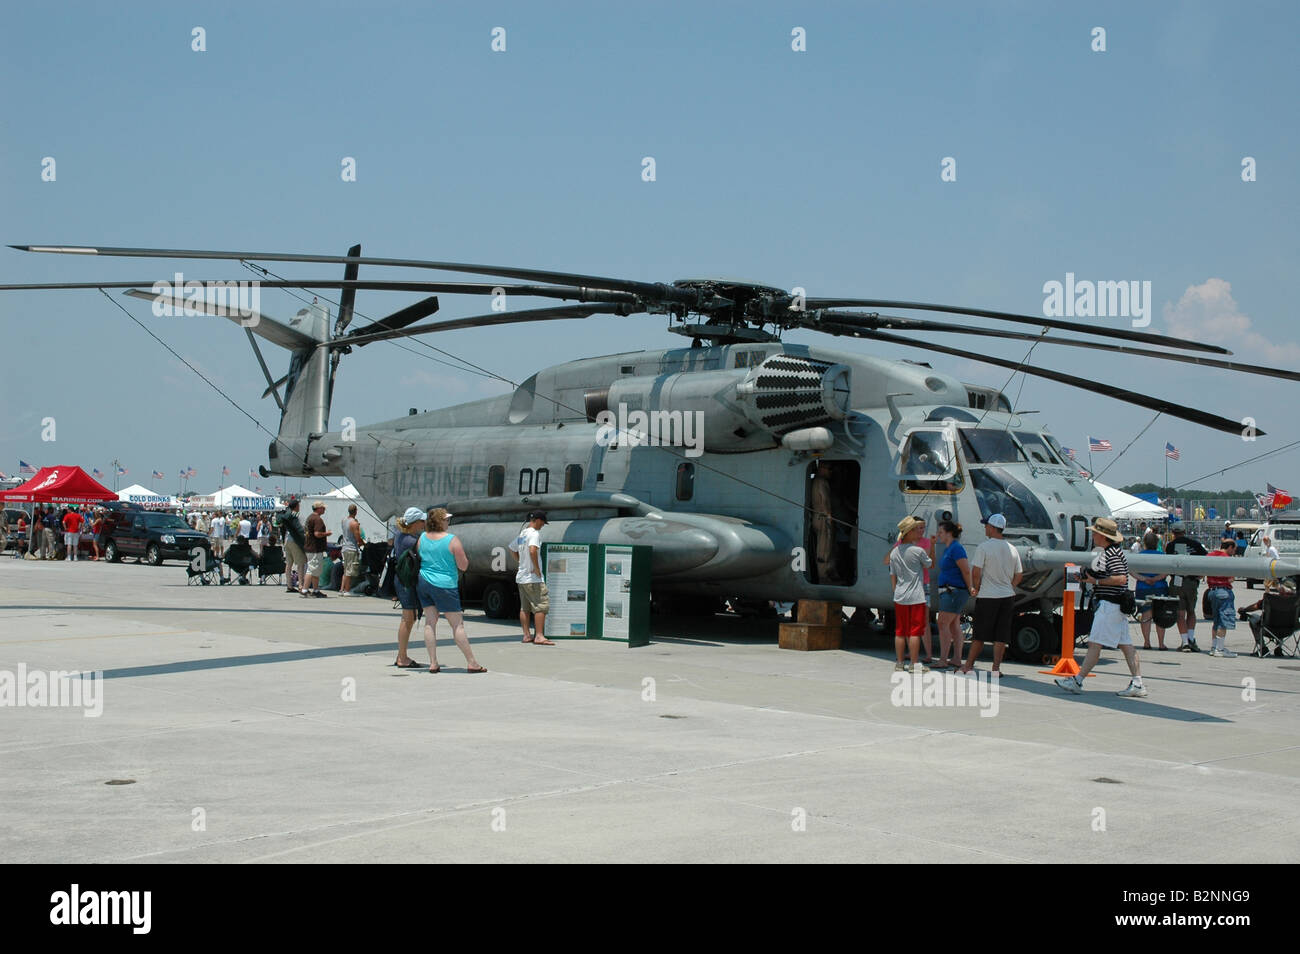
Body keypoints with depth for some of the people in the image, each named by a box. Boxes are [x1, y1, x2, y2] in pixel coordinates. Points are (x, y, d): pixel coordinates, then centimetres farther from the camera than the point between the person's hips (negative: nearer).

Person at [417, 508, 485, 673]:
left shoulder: (422, 538, 2)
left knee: (430, 622, 8)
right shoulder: (452, 540, -14)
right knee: (457, 624, 0)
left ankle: (433, 663, 4)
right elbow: (463, 566, -10)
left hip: (423, 583, 5)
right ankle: (471, 663, 2)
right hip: (444, 585, -5)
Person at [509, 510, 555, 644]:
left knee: (525, 607, 12)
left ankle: (526, 635, 16)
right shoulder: (535, 533, -14)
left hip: (521, 577, 9)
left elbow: (512, 548, 30)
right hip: (533, 578, -9)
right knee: (542, 605, -7)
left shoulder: (522, 534, 14)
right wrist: (537, 568, -21)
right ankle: (539, 636, -12)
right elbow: (532, 550, -30)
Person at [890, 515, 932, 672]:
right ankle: (914, 664, 1)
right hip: (916, 596, -5)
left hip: (899, 597, 5)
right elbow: (931, 565, 6)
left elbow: (892, 576, 10)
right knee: (915, 631, -1)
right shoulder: (918, 550, -11)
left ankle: (899, 663, 13)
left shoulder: (894, 552, 6)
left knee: (900, 631, 9)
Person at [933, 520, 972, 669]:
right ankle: (957, 660, 13)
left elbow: (966, 570, -19)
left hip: (953, 591, -11)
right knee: (954, 625, 10)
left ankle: (943, 661, -11)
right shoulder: (948, 548, 16)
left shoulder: (956, 548, -16)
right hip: (950, 591, 11)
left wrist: (969, 589, -11)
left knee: (943, 624, -10)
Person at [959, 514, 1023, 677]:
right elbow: (1019, 576, 11)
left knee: (980, 634, 4)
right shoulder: (1012, 549, 6)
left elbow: (976, 572, -13)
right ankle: (996, 667, 4)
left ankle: (969, 665, 12)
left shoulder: (983, 547, -10)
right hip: (1007, 596, 4)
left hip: (987, 596, -4)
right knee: (1001, 635, 6)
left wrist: (976, 589, 2)